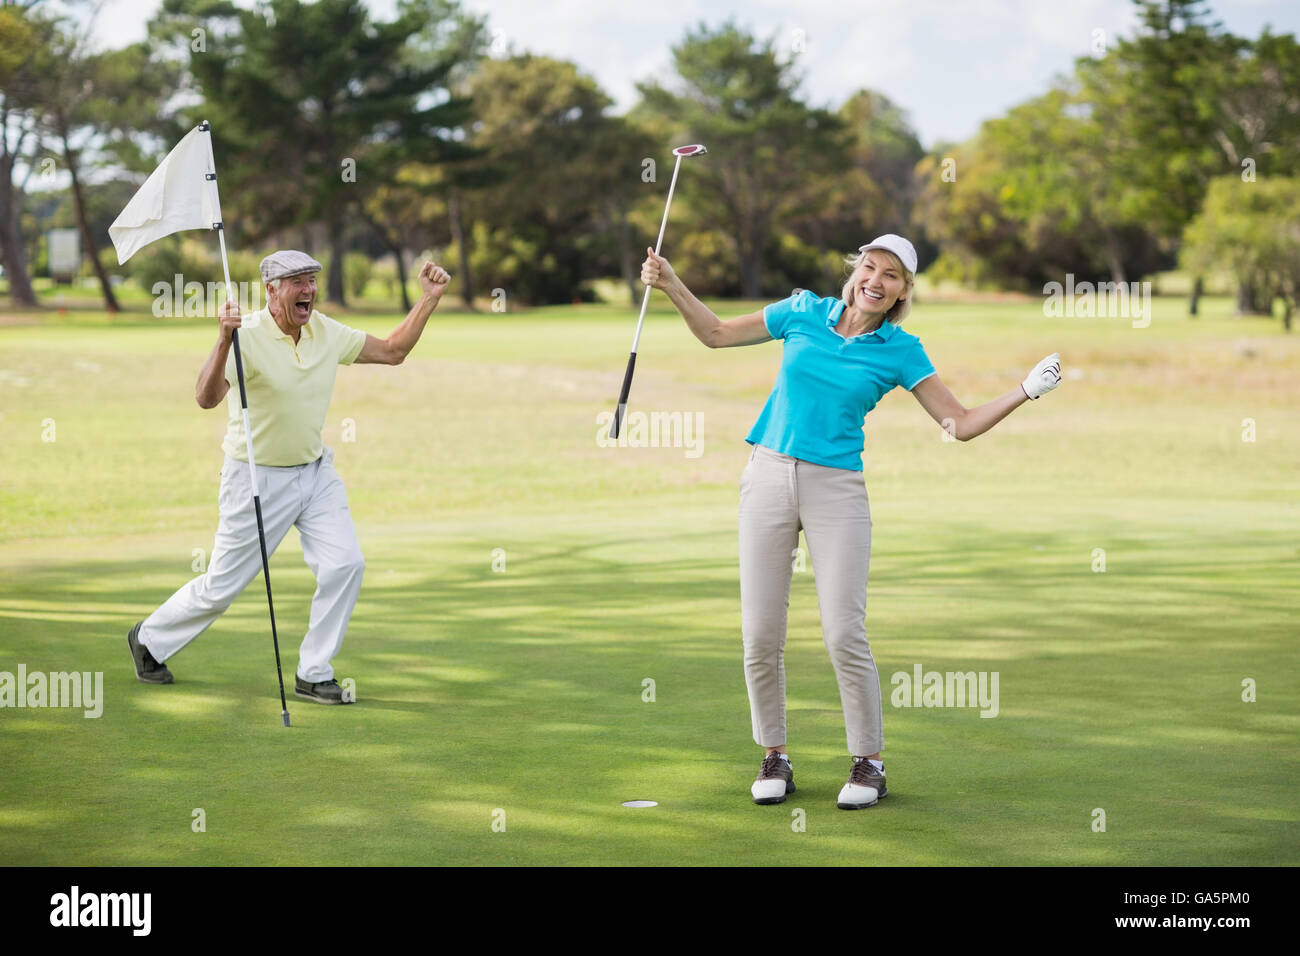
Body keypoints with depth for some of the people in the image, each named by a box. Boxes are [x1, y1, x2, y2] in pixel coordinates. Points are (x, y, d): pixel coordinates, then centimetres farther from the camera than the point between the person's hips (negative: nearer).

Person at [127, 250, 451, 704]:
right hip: (257, 478, -5)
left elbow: (392, 351, 9)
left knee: (345, 564, -12)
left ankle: (313, 675, 2)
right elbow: (206, 398, -35)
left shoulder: (327, 333, -2)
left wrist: (429, 298, 1)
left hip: (316, 472, 5)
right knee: (221, 588, 3)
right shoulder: (247, 336, -22)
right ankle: (149, 639, 30)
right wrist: (223, 340, -50)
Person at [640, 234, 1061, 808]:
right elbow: (716, 334, 16)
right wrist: (671, 285, 6)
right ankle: (774, 758, 16)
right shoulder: (804, 313, 6)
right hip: (769, 476, 2)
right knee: (761, 633, 0)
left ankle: (869, 762, 7)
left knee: (844, 634, -9)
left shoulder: (900, 352, 2)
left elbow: (961, 423, 1)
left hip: (836, 489, -2)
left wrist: (1025, 392, -10)